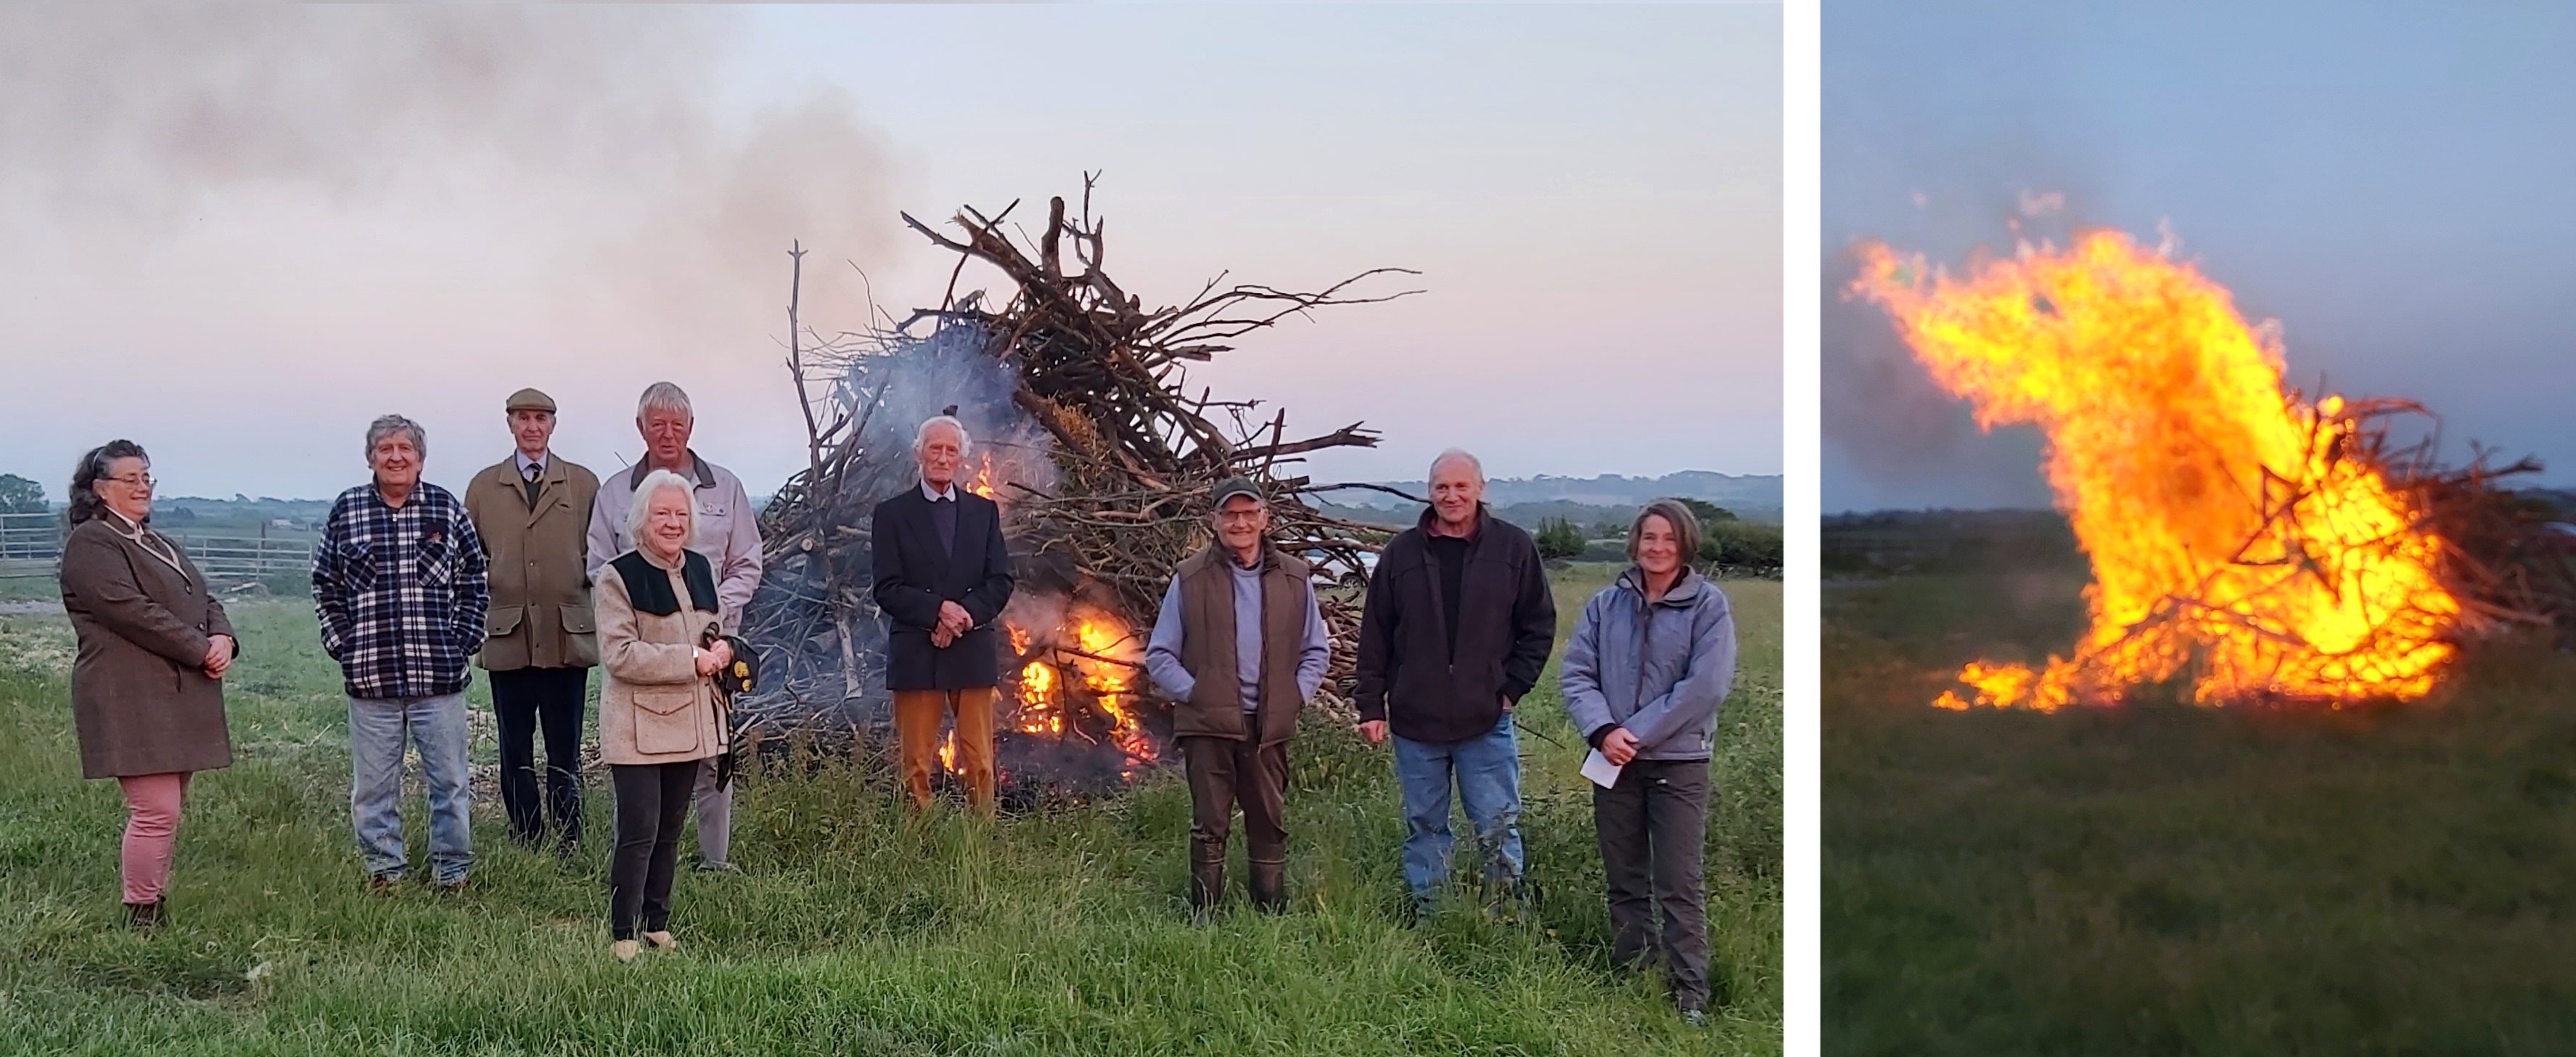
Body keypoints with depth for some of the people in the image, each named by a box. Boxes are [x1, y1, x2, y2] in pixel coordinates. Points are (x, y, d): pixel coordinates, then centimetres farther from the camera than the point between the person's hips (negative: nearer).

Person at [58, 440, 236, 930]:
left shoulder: (159, 544, 23)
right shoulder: (90, 543, -6)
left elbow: (205, 601, 19)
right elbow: (133, 611, -16)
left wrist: (223, 639, -3)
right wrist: (201, 651, -14)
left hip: (181, 696, 9)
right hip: (132, 700, -9)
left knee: (168, 809, 10)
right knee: (157, 811, -12)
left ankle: (154, 905, 16)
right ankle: (140, 917, -3)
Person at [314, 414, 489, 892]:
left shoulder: (447, 509, 5)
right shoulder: (346, 510, 6)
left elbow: (475, 584, 8)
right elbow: (326, 586, 11)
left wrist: (462, 642, 0)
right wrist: (342, 646, 2)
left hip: (439, 675, 0)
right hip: (370, 677, 1)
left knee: (449, 781, 5)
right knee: (373, 786, 7)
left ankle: (452, 872, 16)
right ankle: (382, 870, 20)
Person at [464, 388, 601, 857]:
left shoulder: (584, 484, 7)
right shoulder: (483, 487, 10)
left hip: (567, 639, -1)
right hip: (508, 639, 1)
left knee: (565, 754, 3)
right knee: (515, 756, 6)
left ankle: (569, 848, 10)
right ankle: (525, 848, 13)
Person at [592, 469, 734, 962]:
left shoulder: (701, 570, 12)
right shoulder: (618, 578, -8)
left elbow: (717, 629, 24)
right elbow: (619, 654, -16)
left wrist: (721, 650, 0)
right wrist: (690, 659, -19)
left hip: (691, 723, 6)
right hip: (639, 728, -6)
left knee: (669, 832, 12)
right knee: (638, 833, -8)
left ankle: (657, 924, 22)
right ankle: (622, 935, 0)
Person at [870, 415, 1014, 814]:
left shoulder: (984, 511, 13)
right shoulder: (892, 514, 5)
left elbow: (1001, 582, 6)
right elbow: (887, 590, -2)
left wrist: (965, 615, -11)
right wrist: (938, 610, -16)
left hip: (973, 651, 2)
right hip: (915, 656, -2)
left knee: (979, 762, 2)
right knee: (916, 764, -1)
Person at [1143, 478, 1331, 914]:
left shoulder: (1293, 579, 8)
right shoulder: (1190, 579, 1)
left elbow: (1317, 649, 16)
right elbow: (1159, 654, 5)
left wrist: (1296, 695, 2)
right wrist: (1192, 694, -7)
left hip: (1270, 726, 2)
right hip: (1208, 726, -2)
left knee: (1270, 825, 8)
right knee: (1209, 828, 1)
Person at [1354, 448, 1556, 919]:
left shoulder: (1514, 548, 0)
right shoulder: (1403, 552, 3)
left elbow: (1539, 627, 6)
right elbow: (1374, 636, 6)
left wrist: (1512, 689, -2)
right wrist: (1371, 706, 2)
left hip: (1487, 721, -1)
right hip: (1414, 721, 2)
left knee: (1498, 829, 2)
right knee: (1423, 827, 11)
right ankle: (1425, 919, 21)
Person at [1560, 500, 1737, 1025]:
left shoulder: (1708, 605, -5)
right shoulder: (1606, 604, 6)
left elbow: (1705, 686, -13)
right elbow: (1577, 672, 2)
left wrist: (1637, 734, -15)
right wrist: (1603, 731, -16)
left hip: (1679, 764, -4)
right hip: (1614, 763, 4)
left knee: (1680, 886, -3)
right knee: (1625, 882, 12)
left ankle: (1691, 995, 3)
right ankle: (1631, 977, 23)